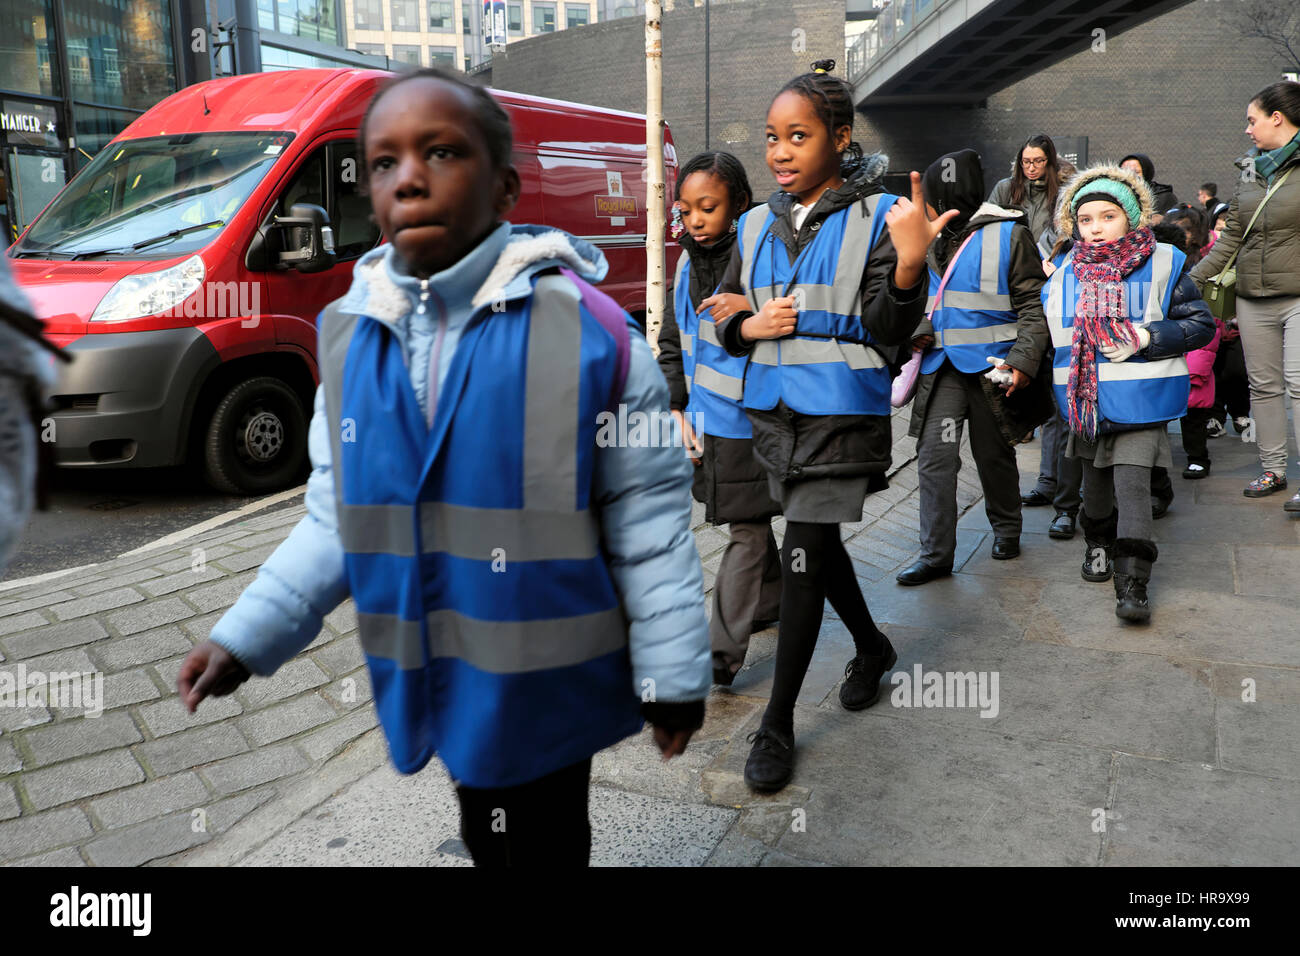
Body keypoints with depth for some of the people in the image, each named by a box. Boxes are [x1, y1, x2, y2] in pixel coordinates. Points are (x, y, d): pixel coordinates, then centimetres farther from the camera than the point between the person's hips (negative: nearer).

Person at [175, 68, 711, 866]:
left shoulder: (589, 327, -16)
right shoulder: (346, 336, -2)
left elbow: (649, 521, -10)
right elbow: (337, 517, 7)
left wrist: (672, 674, -6)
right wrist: (246, 636, 1)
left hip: (546, 693, -4)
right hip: (419, 689, 5)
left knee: (544, 846, 14)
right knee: (482, 844, 23)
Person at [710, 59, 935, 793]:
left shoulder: (876, 217, -8)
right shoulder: (759, 225, 8)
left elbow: (890, 333, -13)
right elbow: (724, 320, 14)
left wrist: (909, 266, -31)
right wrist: (752, 326, -8)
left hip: (843, 413, -6)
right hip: (774, 410, 6)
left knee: (803, 556, -6)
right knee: (819, 542, 18)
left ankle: (778, 725, 7)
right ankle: (872, 647, 44)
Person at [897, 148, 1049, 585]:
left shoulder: (1009, 236, -6)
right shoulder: (936, 240, 12)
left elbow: (1034, 305, -7)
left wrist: (1023, 360, -20)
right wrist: (922, 331, 2)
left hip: (991, 366, -4)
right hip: (943, 366, 5)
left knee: (995, 455, 11)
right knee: (934, 457, -5)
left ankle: (1006, 529, 34)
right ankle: (935, 554, -1)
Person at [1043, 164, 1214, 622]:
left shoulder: (1161, 264, -4)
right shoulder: (1064, 272, 6)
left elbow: (1201, 324, -3)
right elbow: (1046, 332, 19)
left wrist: (1146, 338, -15)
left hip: (1139, 400, -4)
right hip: (1086, 400, 4)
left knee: (1132, 485, -11)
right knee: (1095, 481, 18)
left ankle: (1132, 584, -9)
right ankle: (1099, 545, 41)